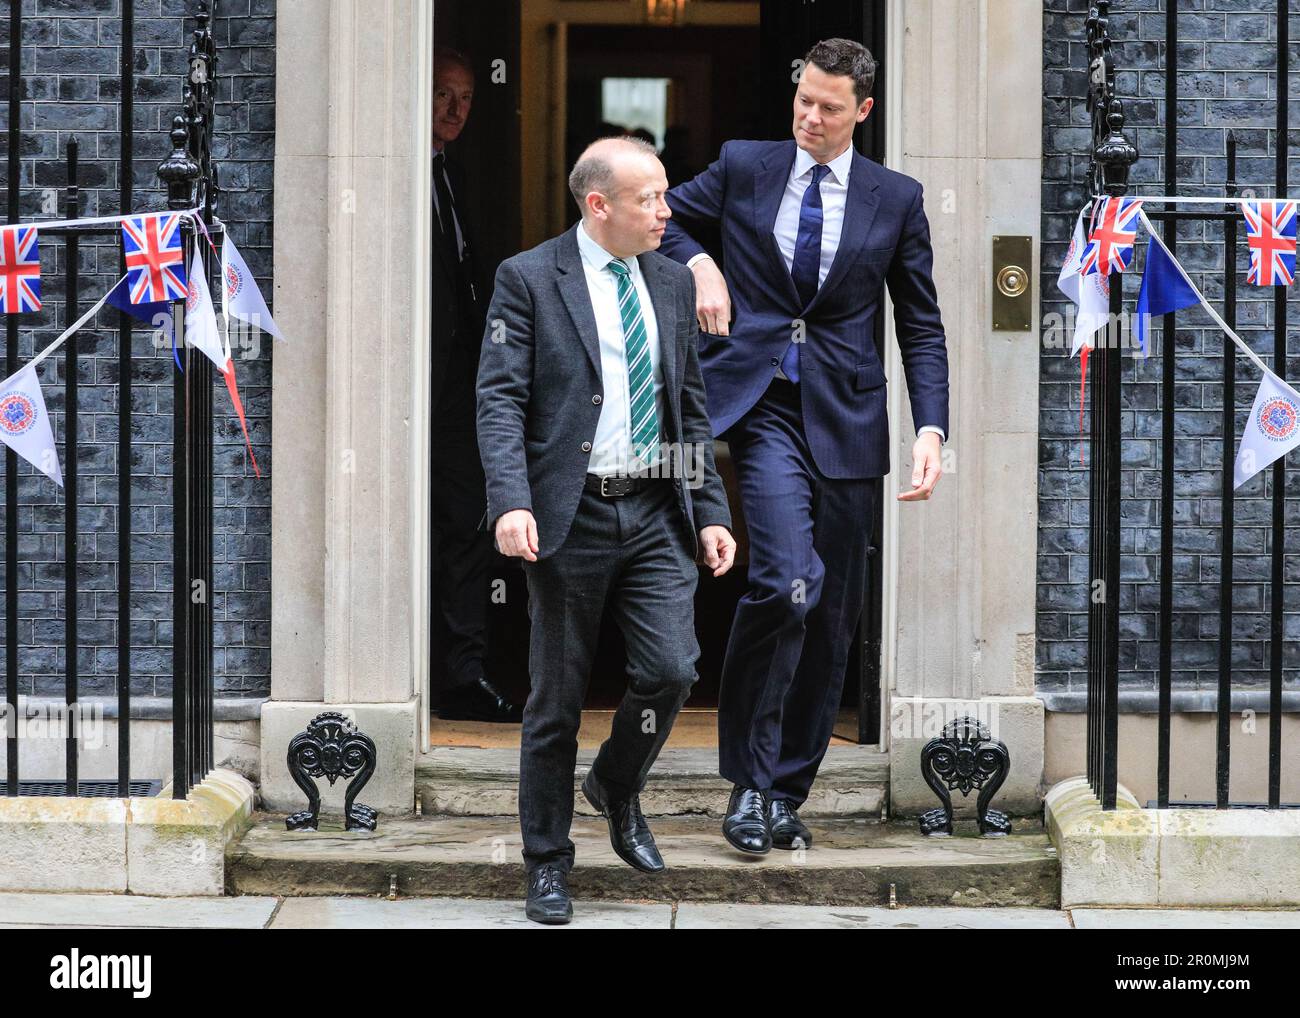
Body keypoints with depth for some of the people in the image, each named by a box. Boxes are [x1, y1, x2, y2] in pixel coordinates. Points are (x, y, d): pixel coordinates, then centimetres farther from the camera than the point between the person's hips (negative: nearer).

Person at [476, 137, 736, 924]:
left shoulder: (673, 282, 12)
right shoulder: (528, 279, -3)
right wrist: (511, 502, -23)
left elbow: (692, 408, 16)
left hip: (657, 514, 4)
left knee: (672, 668, -10)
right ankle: (548, 863, 18)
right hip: (571, 514, -4)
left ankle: (618, 788, 21)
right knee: (558, 697, 4)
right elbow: (501, 399, -10)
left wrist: (711, 511, 9)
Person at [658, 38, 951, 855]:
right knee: (790, 576, -23)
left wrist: (932, 429, -4)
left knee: (832, 616, 6)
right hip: (761, 403, -2)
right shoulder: (743, 167, 5)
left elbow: (921, 326, 8)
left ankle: (785, 794, 19)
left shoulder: (896, 199, 6)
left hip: (845, 418, 2)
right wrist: (697, 263, -3)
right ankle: (751, 775, -10)